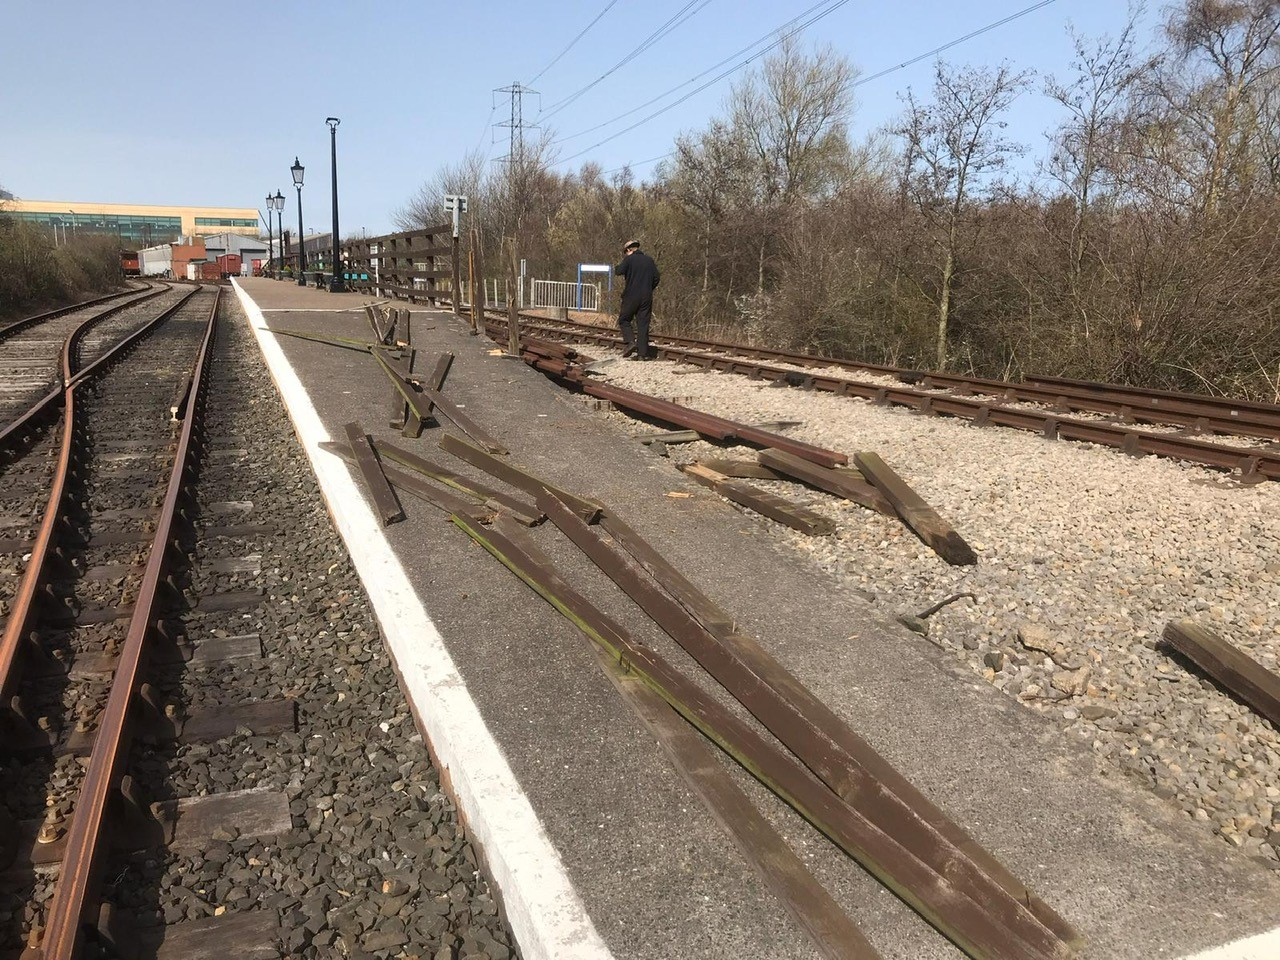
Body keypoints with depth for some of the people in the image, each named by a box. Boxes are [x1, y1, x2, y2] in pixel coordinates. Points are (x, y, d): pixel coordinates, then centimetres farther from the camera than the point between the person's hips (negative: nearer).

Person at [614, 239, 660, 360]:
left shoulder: (629, 259, -5)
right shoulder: (649, 260, 9)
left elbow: (619, 271, -13)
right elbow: (657, 277, 9)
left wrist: (616, 268, 9)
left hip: (631, 296, -4)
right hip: (646, 297, 4)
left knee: (624, 319, 12)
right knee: (643, 324, 5)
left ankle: (629, 342, -9)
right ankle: (643, 352, 3)